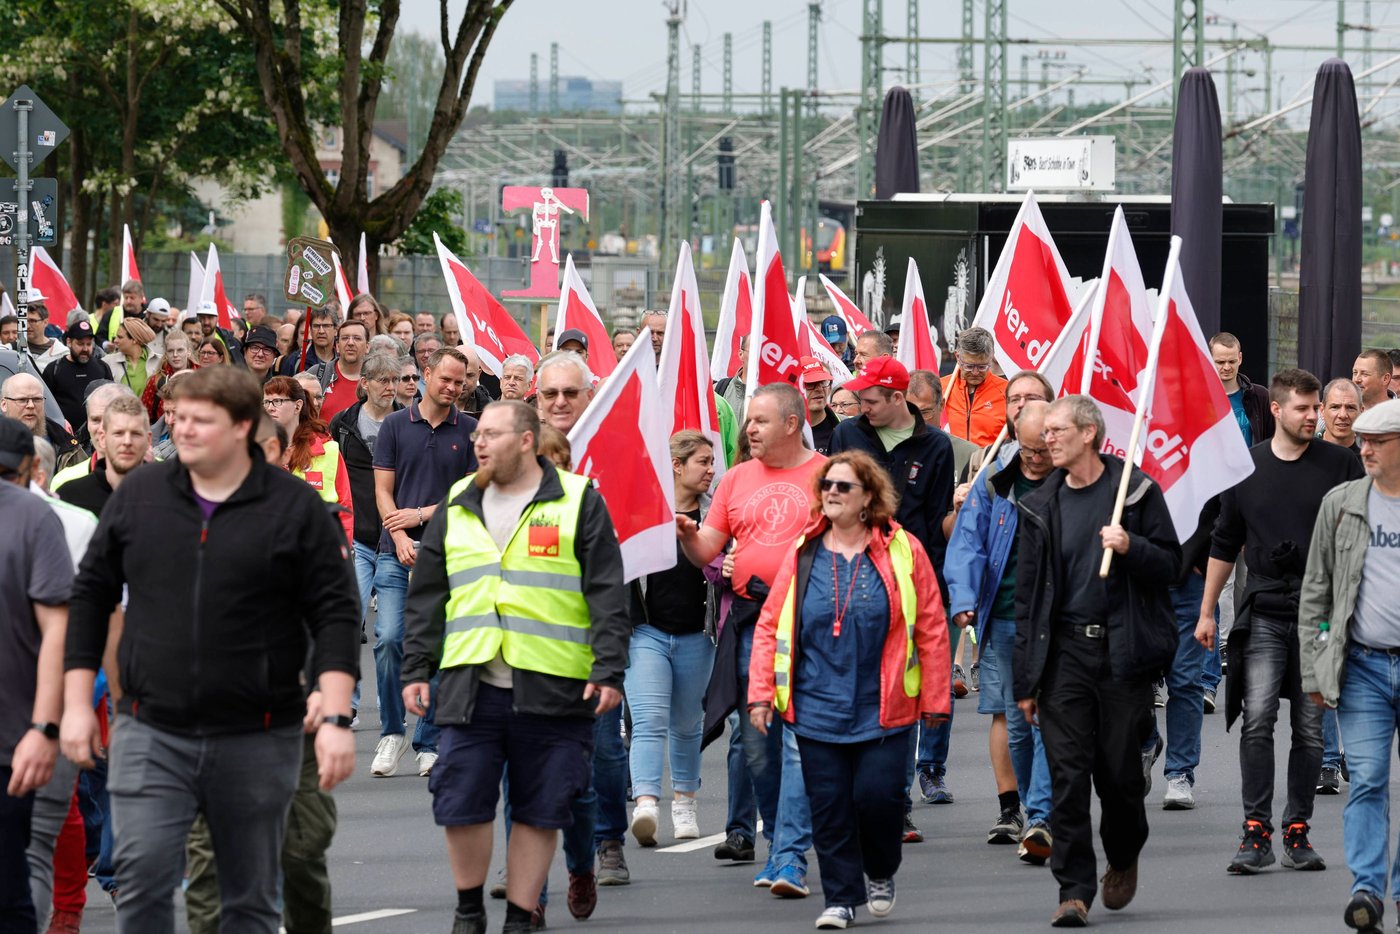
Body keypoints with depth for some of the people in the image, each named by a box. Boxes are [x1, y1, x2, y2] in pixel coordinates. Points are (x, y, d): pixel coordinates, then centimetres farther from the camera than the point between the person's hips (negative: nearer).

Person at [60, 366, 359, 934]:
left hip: (256, 740, -1)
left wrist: (335, 719, -13)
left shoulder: (295, 508, -2)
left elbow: (335, 615, -4)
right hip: (150, 733, 1)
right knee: (141, 873, -13)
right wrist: (77, 704, 6)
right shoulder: (138, 496, 5)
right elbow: (91, 595, 11)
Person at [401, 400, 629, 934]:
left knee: (539, 810, 3)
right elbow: (426, 598, 16)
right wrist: (415, 669, 9)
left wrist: (608, 671, -9)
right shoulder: (456, 508, 13)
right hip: (471, 685, 3)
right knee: (461, 804, -1)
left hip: (552, 688, -3)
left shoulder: (577, 503, 2)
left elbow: (607, 596, -1)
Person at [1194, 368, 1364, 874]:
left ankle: (1297, 832, 12)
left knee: (1311, 729, 4)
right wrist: (1206, 612, 15)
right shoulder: (1245, 467, 7)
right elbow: (1224, 543, 15)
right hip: (1264, 612, 0)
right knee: (1257, 721, -11)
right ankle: (1256, 833, -9)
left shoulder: (1341, 465, 2)